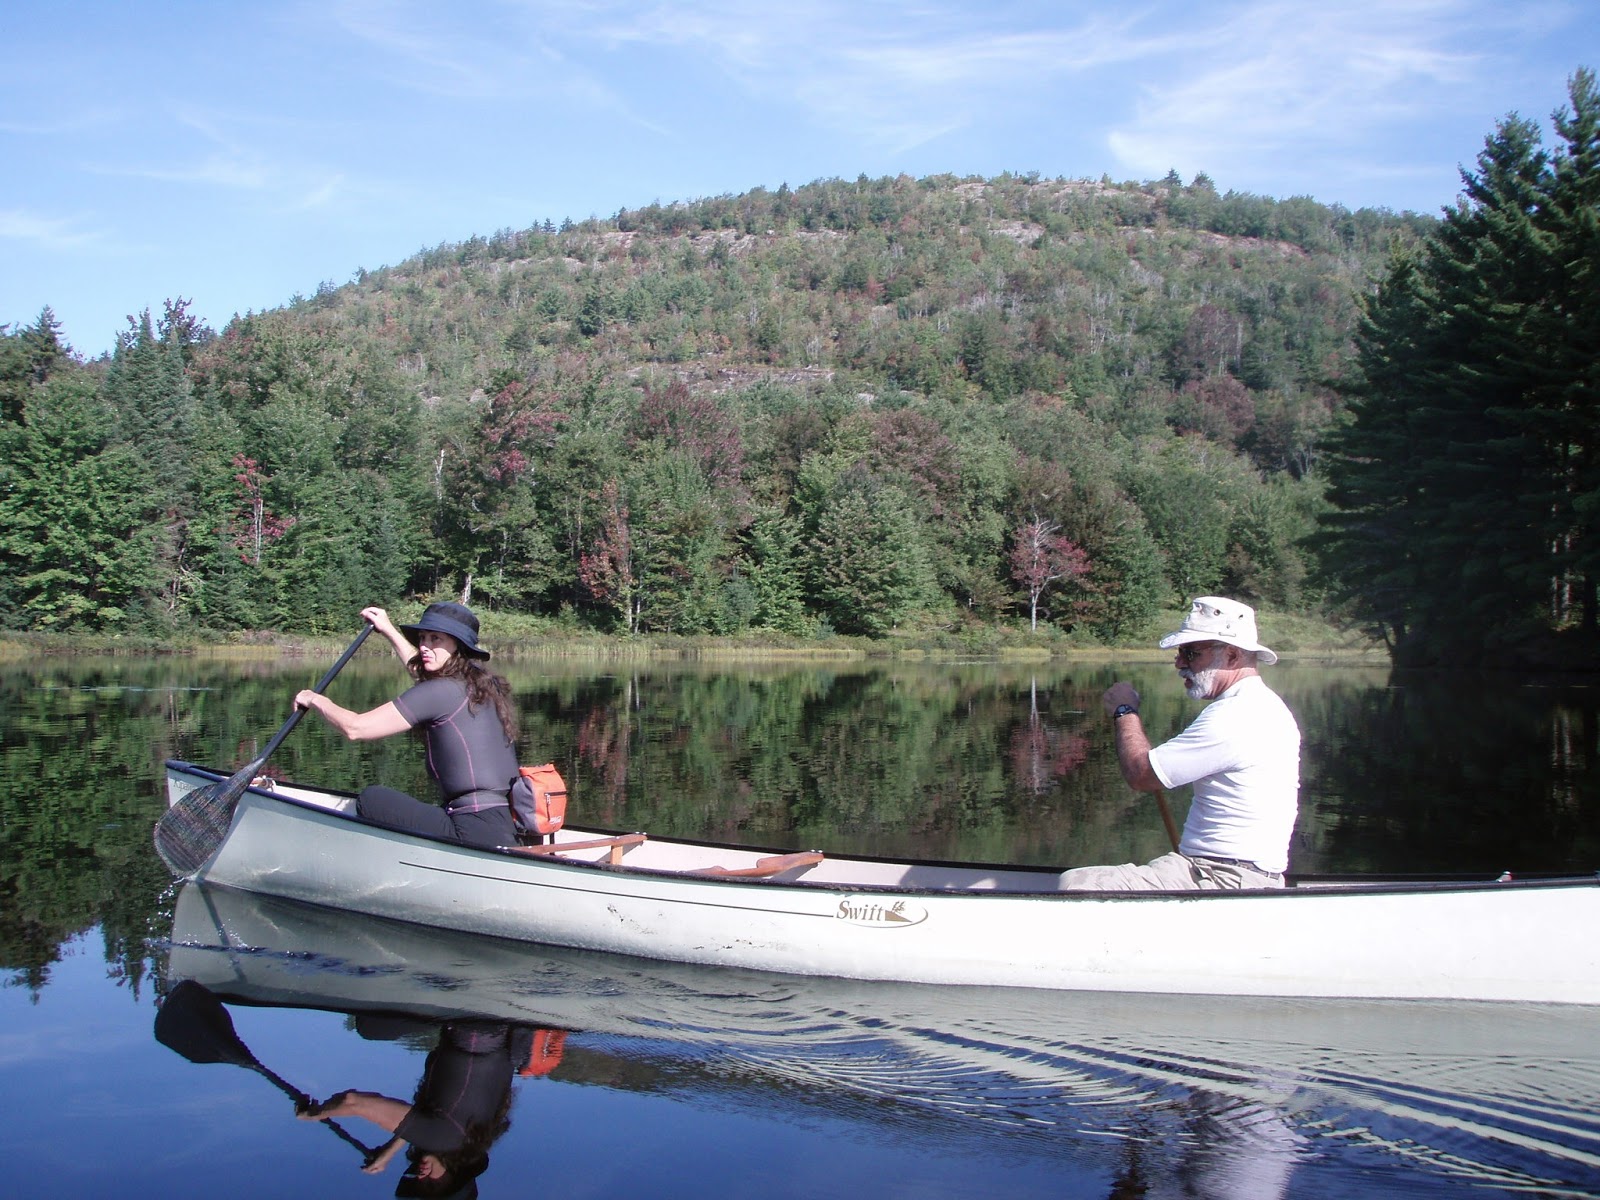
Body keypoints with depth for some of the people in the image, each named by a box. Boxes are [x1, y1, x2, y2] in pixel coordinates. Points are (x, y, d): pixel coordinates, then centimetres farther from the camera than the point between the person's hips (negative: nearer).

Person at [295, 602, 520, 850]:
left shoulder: (440, 691, -11)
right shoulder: (480, 683, 14)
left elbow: (355, 728, -7)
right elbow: (424, 670, 38)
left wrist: (315, 699, 11)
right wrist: (390, 631, 47)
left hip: (478, 833, -9)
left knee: (372, 799, 3)